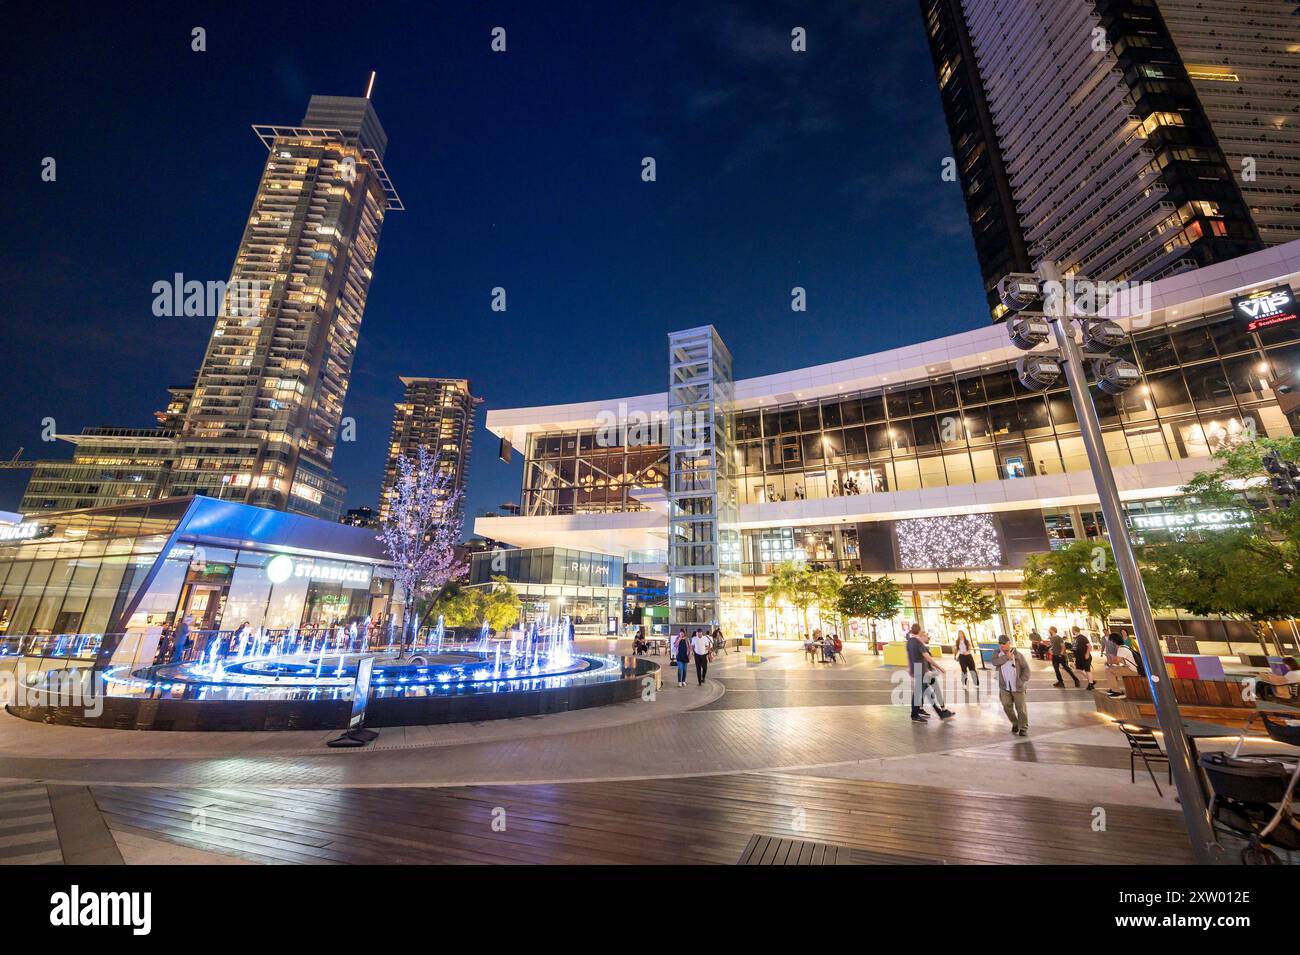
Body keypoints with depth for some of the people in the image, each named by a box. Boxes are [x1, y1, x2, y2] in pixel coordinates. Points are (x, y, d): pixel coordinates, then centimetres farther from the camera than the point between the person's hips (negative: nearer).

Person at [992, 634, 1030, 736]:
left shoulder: (1018, 654, -7)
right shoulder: (997, 653, 0)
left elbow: (1026, 668, -2)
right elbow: (995, 662, -18)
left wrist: (1023, 681, -9)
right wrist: (1006, 657, -26)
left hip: (1017, 686, -2)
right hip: (1004, 686, 2)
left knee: (1021, 707, 4)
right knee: (1007, 706, 3)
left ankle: (1023, 728, 19)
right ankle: (1015, 723, 26)